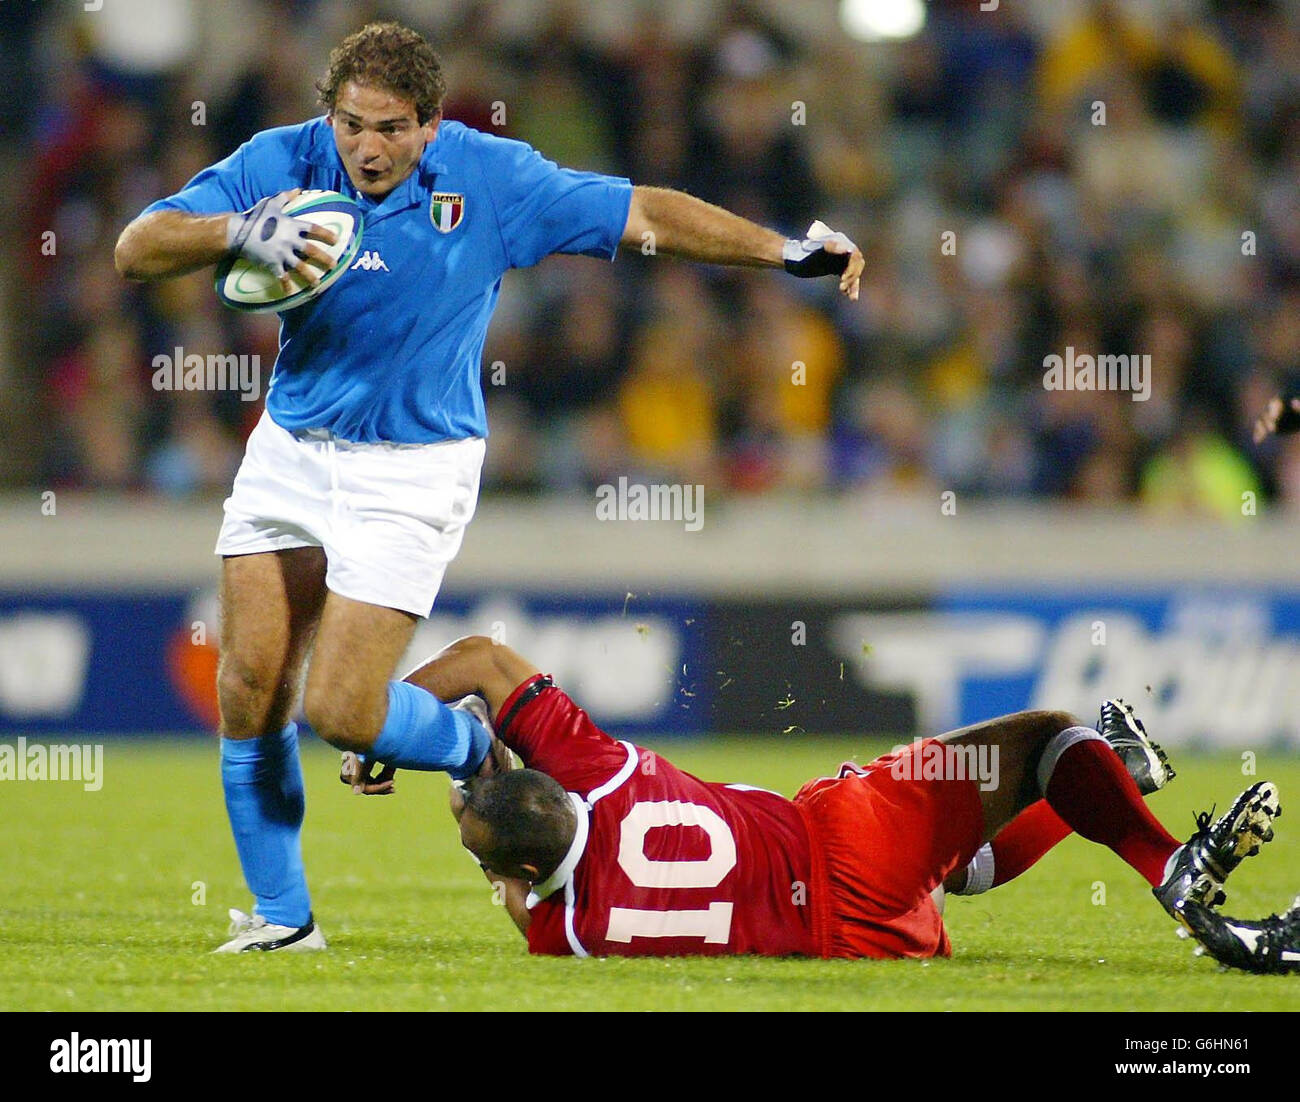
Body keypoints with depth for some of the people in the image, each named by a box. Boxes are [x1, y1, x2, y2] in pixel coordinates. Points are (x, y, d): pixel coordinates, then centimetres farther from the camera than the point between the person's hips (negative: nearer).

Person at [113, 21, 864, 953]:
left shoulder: (492, 179, -12)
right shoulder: (280, 165, -9)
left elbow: (642, 213, -4)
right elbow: (138, 249, -15)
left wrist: (788, 251, -8)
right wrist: (241, 231, -33)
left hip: (412, 469, -3)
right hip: (290, 453, 3)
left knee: (339, 713, -13)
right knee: (250, 689, -2)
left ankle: (476, 750, 20)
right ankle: (281, 917, 13)